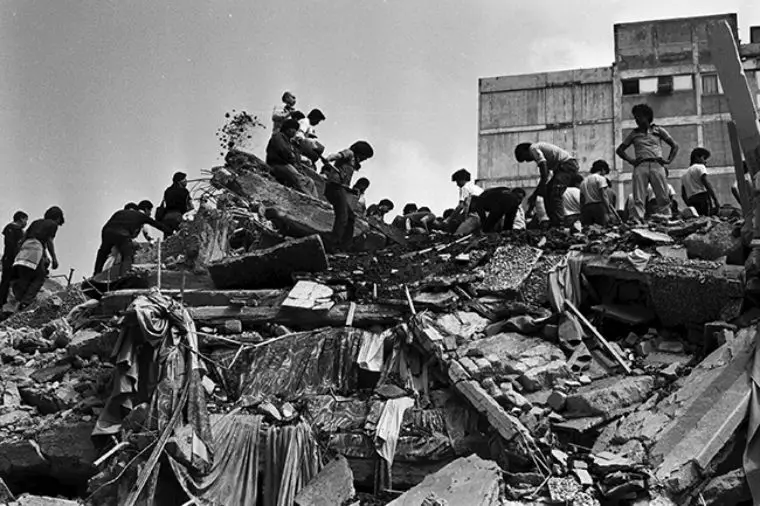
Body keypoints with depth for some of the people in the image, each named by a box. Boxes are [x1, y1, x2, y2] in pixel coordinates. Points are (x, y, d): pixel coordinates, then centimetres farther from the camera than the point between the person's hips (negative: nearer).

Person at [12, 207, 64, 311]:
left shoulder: (36, 222, 29)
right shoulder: (53, 224, 12)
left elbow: (24, 237, 23)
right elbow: (49, 240, -1)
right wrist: (54, 258, -2)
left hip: (25, 247, 6)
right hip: (36, 248, -6)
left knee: (24, 279, 6)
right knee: (39, 277, -1)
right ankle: (26, 302, -16)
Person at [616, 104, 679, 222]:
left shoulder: (658, 130, 16)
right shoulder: (634, 133, 19)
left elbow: (675, 146, 18)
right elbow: (619, 150, 21)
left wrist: (669, 160, 4)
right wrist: (630, 160, 6)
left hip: (657, 165, 0)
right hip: (640, 166, 0)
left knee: (663, 198, -8)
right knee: (638, 199, -11)